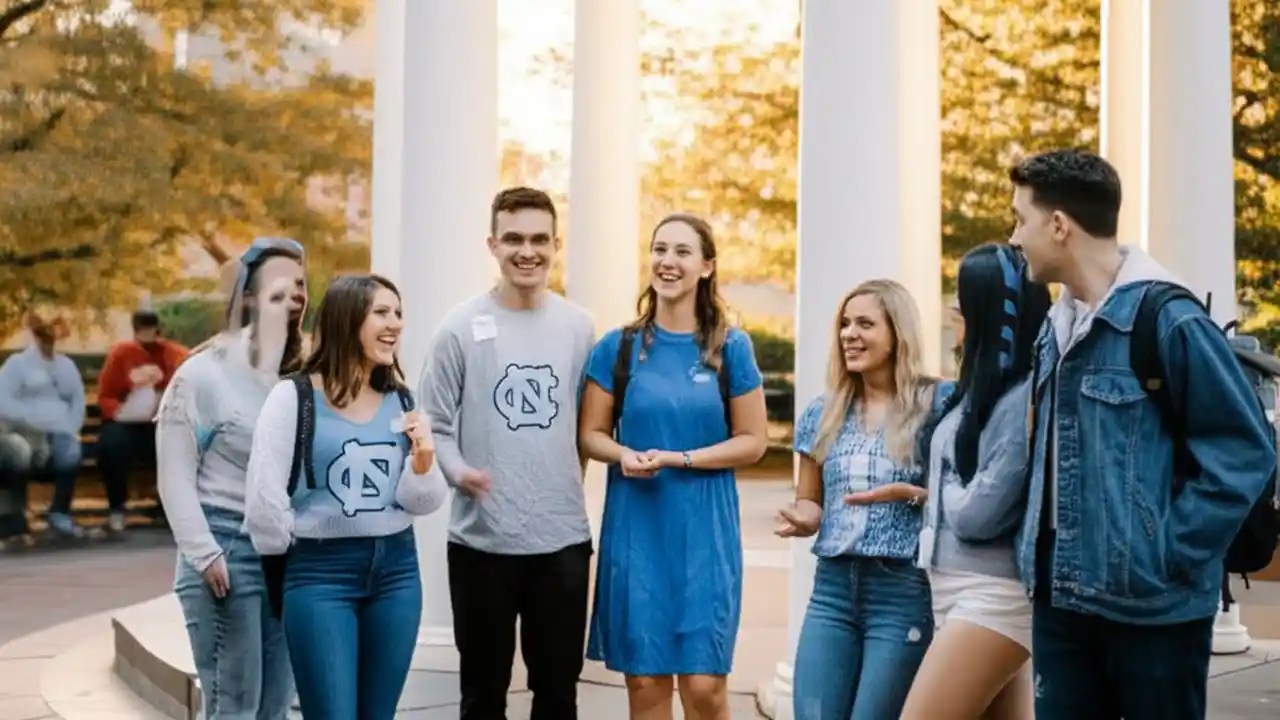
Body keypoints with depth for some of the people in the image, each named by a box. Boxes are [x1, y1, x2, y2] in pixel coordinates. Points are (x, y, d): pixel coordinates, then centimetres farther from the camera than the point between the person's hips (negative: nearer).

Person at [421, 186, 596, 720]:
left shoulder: (578, 327, 6)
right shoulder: (461, 327, -3)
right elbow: (436, 426, -5)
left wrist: (571, 486, 6)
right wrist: (458, 471, -23)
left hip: (563, 538, 2)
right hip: (482, 540, -2)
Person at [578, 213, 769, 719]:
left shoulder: (731, 348, 1)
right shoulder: (619, 347, 3)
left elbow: (752, 441, 2)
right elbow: (590, 434, 8)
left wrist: (680, 458, -12)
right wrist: (623, 455, -14)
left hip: (705, 533, -1)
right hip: (635, 532, 1)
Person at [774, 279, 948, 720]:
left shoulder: (937, 403, -4)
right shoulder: (823, 413, 11)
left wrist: (912, 494, -19)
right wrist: (801, 520, -4)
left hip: (904, 590, -5)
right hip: (833, 587, 5)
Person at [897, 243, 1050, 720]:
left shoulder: (1023, 396, -16)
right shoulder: (984, 389, 12)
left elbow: (979, 511, -17)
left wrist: (941, 493, 0)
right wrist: (945, 496, -4)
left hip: (993, 596, -9)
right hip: (962, 591, 9)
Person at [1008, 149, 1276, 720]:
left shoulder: (1169, 319, -14)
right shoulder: (1055, 329, 10)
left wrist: (1172, 554, -17)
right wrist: (1040, 551, 8)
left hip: (1153, 603, -7)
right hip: (1061, 598, 7)